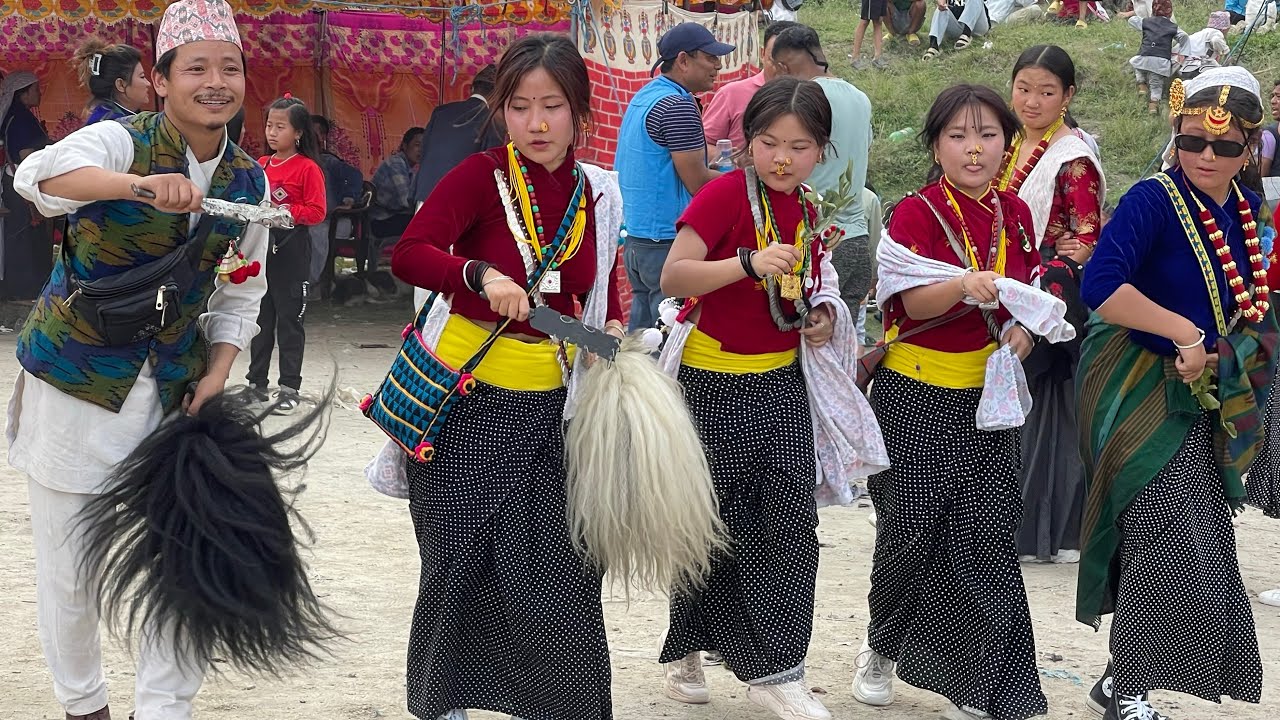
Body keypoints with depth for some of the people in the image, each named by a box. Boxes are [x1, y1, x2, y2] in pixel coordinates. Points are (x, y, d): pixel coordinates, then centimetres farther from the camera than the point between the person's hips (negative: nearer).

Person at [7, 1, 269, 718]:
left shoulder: (250, 183, 1)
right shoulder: (122, 141, -15)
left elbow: (240, 295, 11)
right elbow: (42, 175, -38)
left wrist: (216, 376, -5)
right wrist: (142, 186, -55)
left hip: (173, 390, 4)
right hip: (75, 383, -4)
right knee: (70, 562, 6)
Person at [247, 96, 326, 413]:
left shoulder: (308, 168, -8)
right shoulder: (261, 165, 9)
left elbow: (317, 212, -11)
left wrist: (284, 212, -21)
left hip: (291, 252, -6)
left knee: (289, 321, 0)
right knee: (260, 319, 13)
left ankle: (289, 388, 7)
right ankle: (256, 382, 22)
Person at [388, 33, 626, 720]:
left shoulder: (595, 194, 4)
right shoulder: (481, 176, -10)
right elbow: (409, 253, -21)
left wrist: (613, 329, -5)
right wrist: (480, 275, -35)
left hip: (551, 404, 4)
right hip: (470, 397, -4)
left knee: (558, 564, 4)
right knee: (462, 560, 6)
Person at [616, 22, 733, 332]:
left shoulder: (643, 98, 13)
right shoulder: (679, 106, -16)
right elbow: (697, 182, -17)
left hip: (634, 237, 10)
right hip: (667, 240, -9)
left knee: (641, 331, 13)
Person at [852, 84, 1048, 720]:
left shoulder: (1014, 214, 7)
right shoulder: (917, 213, -9)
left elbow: (1030, 288, 17)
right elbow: (913, 301, -18)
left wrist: (1024, 328, -4)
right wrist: (964, 285, -37)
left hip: (988, 396, 4)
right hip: (917, 397, -4)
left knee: (984, 536, 1)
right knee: (911, 530, 1)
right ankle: (883, 649, 28)